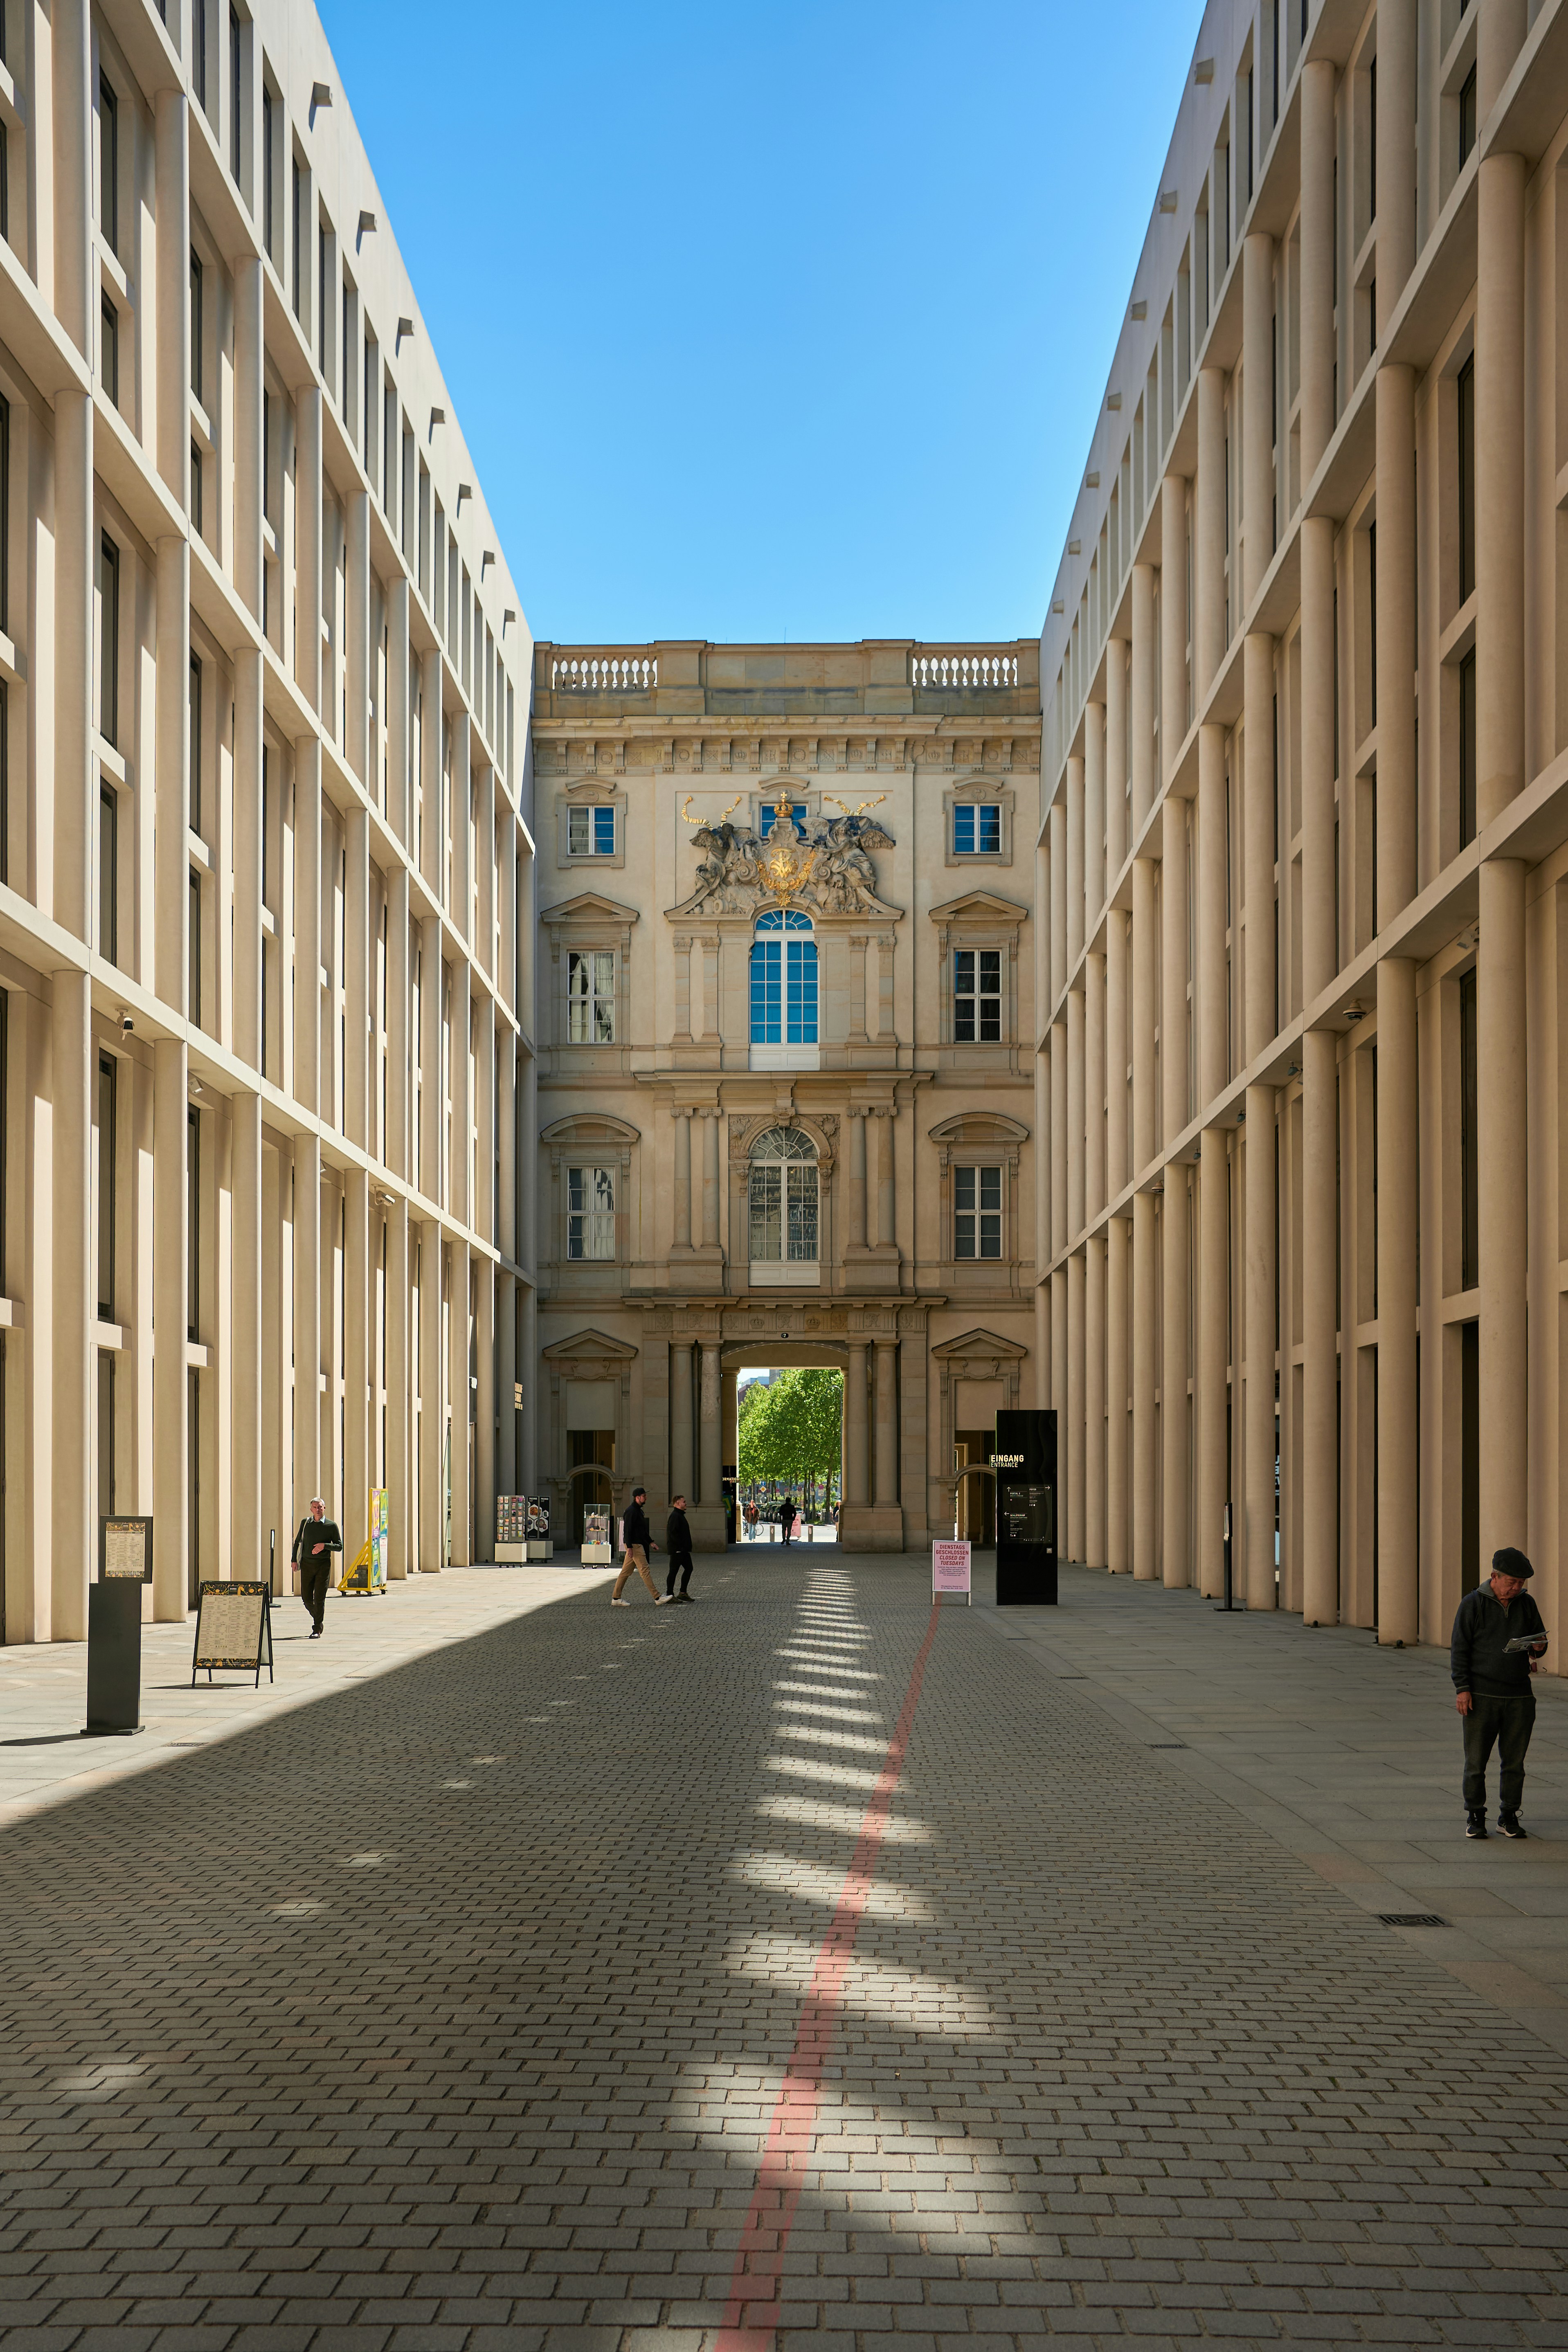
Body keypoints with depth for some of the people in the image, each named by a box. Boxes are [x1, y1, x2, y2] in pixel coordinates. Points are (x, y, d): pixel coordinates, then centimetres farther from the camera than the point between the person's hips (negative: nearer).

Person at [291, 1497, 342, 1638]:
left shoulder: (332, 1526, -1)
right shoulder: (305, 1523, 6)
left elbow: (339, 1546, 0)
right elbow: (297, 1542, 17)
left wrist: (324, 1545, -16)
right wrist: (294, 1560, 8)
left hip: (323, 1565, -3)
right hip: (307, 1564, 3)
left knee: (320, 1598, -7)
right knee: (306, 1597, 4)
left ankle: (317, 1630, -1)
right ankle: (316, 1618, 32)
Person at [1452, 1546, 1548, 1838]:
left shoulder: (1526, 1604, 9)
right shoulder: (1473, 1604, -2)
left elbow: (1539, 1640, 17)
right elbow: (1460, 1649, -3)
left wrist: (1538, 1647, -8)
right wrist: (1462, 1688, -10)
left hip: (1519, 1697, 3)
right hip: (1481, 1696, -3)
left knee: (1515, 1761, 5)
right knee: (1476, 1760, -1)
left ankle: (1509, 1816, 15)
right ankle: (1475, 1817, 9)